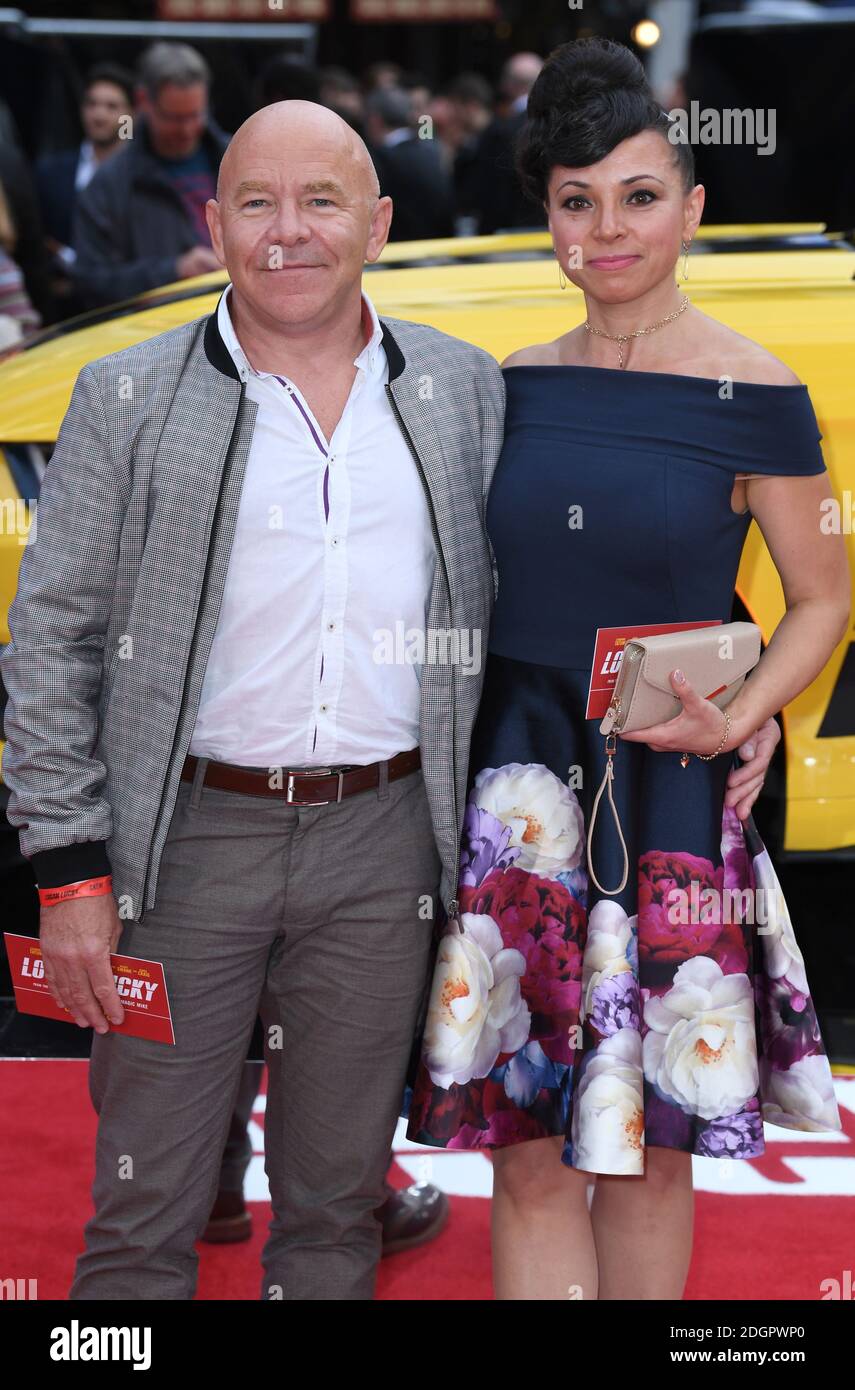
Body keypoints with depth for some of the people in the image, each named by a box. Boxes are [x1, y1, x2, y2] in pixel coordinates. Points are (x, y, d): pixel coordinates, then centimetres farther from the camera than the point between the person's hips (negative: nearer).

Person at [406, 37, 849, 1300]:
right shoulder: (516, 387, 7)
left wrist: (735, 721, -14)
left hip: (670, 792, -3)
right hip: (517, 782, 3)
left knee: (647, 1147, 8)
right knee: (525, 1146, 3)